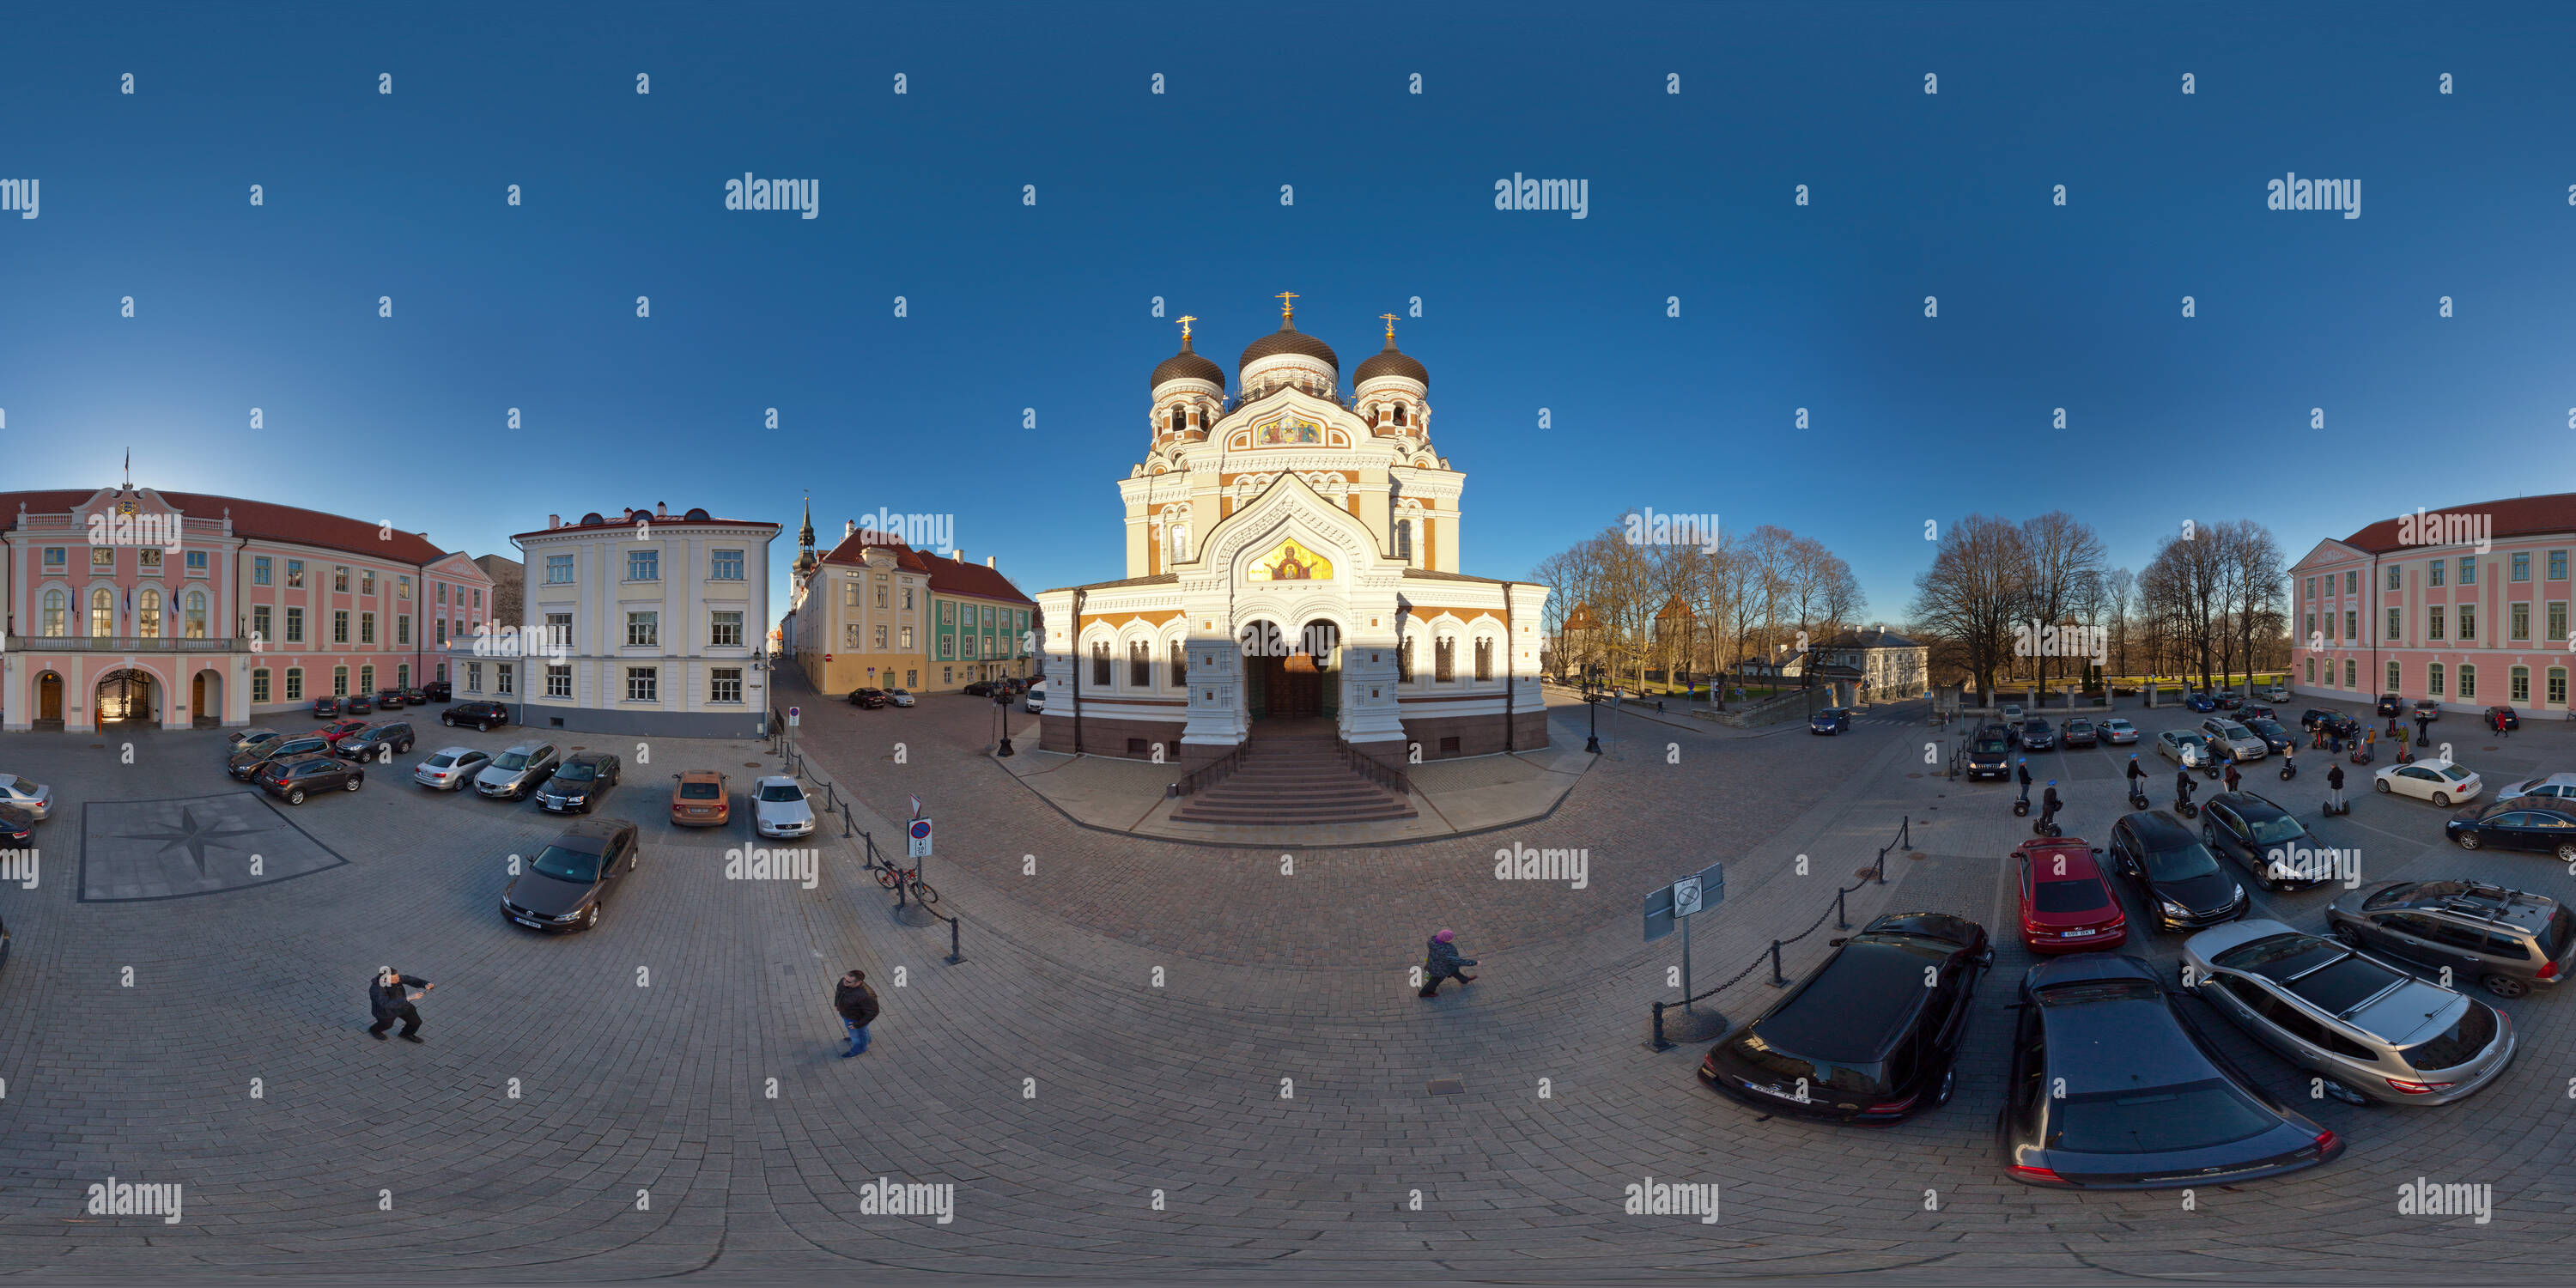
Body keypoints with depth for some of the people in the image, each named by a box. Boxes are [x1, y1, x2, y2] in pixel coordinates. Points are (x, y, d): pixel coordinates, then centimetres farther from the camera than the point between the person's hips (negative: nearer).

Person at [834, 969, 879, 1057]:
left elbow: (872, 1013, -29)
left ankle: (859, 1047, 53)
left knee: (857, 1034, 23)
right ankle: (865, 1039, 62)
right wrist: (836, 1003, 9)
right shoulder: (845, 981, -23)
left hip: (858, 1018, -7)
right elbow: (839, 988, 2)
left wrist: (858, 1025, -19)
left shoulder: (865, 995, -43)